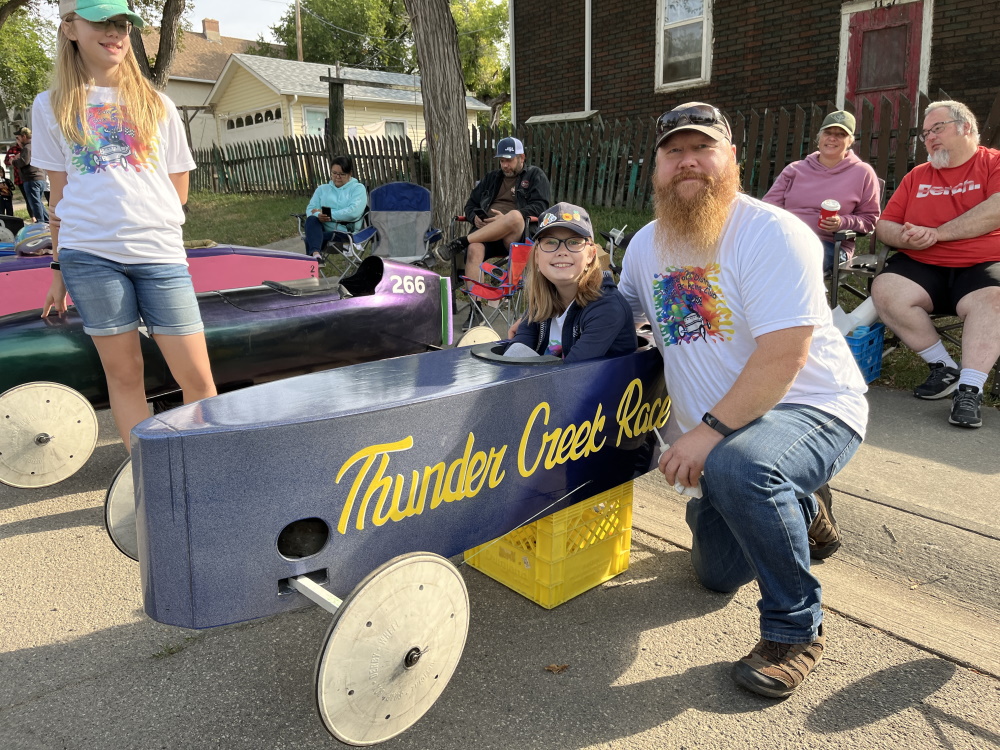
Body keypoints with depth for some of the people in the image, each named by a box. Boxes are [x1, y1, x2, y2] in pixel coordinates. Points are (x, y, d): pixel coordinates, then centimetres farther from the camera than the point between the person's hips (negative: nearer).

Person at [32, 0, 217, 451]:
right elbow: (60, 196, 13)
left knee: (196, 376, -4)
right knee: (124, 373, 4)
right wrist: (59, 269, 12)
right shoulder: (52, 107, 11)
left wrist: (119, 210, 7)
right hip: (89, 257, 0)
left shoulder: (156, 105, 13)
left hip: (160, 254, 0)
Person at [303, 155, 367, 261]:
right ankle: (315, 254, -54)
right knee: (312, 219, -33)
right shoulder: (322, 189, 24)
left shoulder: (358, 188, 10)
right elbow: (310, 209, 10)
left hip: (345, 231, -3)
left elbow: (354, 212, -9)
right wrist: (318, 215, -15)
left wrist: (329, 214, -12)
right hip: (323, 229, 4)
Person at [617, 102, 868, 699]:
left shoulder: (772, 232, -19)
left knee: (737, 466, -40)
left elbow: (784, 354, -27)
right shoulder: (647, 244, 4)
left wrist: (711, 430, -31)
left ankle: (796, 627, -16)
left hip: (813, 409, -7)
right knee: (718, 572, 15)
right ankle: (804, 511, 44)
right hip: (722, 433, 7)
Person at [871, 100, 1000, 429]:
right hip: (922, 267, 4)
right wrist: (906, 238, -10)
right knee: (885, 289, -25)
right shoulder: (917, 176, 18)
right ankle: (944, 367, -10)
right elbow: (884, 226, 14)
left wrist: (936, 233, -13)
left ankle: (969, 390, -30)